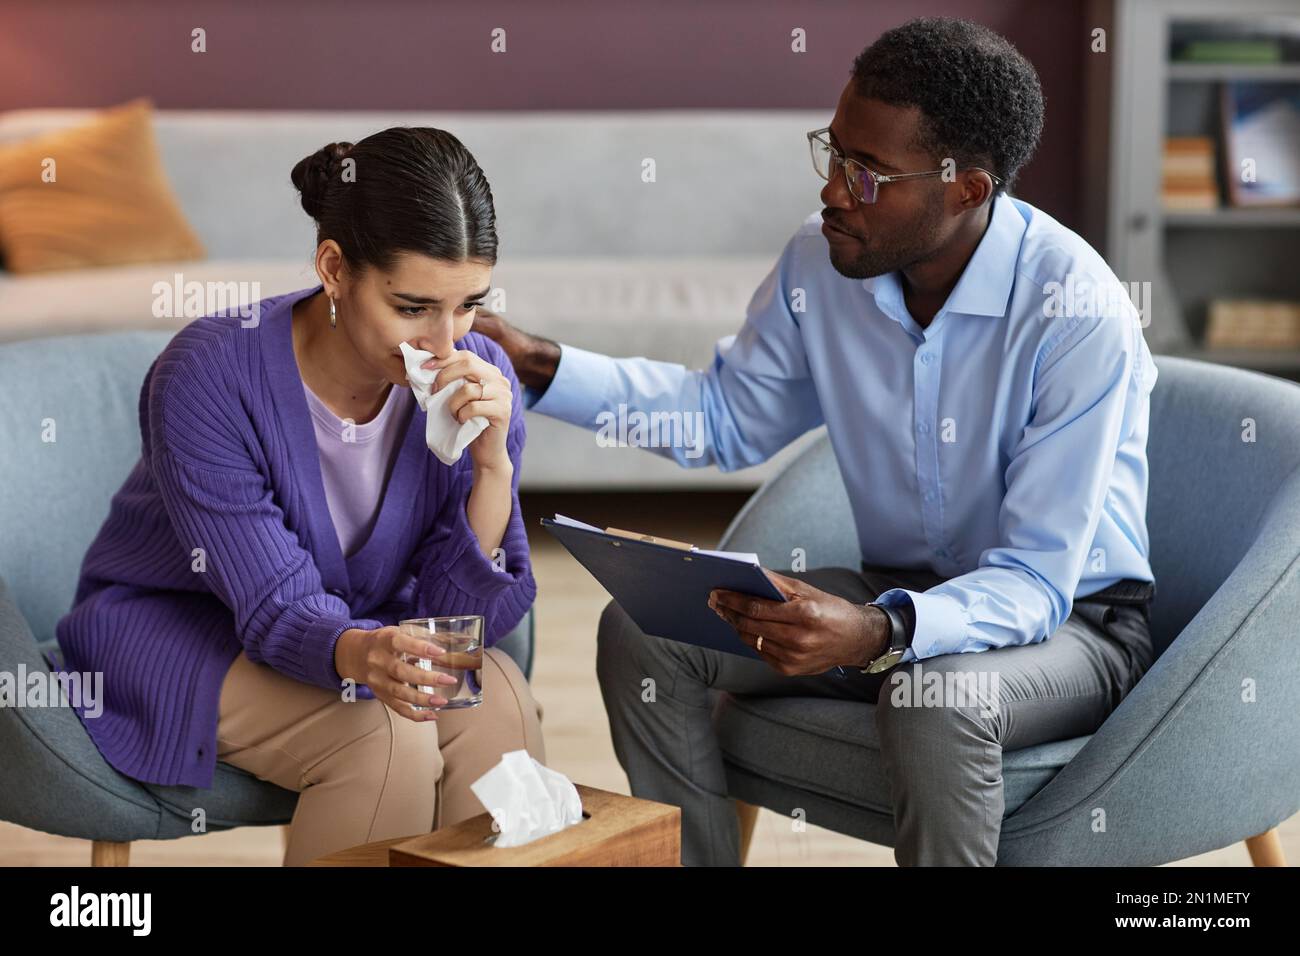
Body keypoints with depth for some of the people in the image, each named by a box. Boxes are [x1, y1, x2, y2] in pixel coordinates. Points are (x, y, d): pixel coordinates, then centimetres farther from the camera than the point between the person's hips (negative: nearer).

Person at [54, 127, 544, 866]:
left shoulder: (479, 379, -16)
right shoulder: (211, 376, -28)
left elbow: (467, 615, -14)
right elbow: (281, 610, -28)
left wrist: (492, 464, -30)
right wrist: (365, 658, -51)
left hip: (359, 621, 4)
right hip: (174, 625, -4)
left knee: (500, 706, -25)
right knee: (383, 737, -30)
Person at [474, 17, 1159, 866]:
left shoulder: (1078, 311, -26)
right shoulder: (822, 260, -8)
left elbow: (1034, 583, -27)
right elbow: (728, 418, 9)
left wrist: (877, 634, -46)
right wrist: (539, 365, -3)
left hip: (1069, 613, -5)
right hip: (903, 593, 6)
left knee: (934, 697, -38)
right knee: (642, 629, -12)